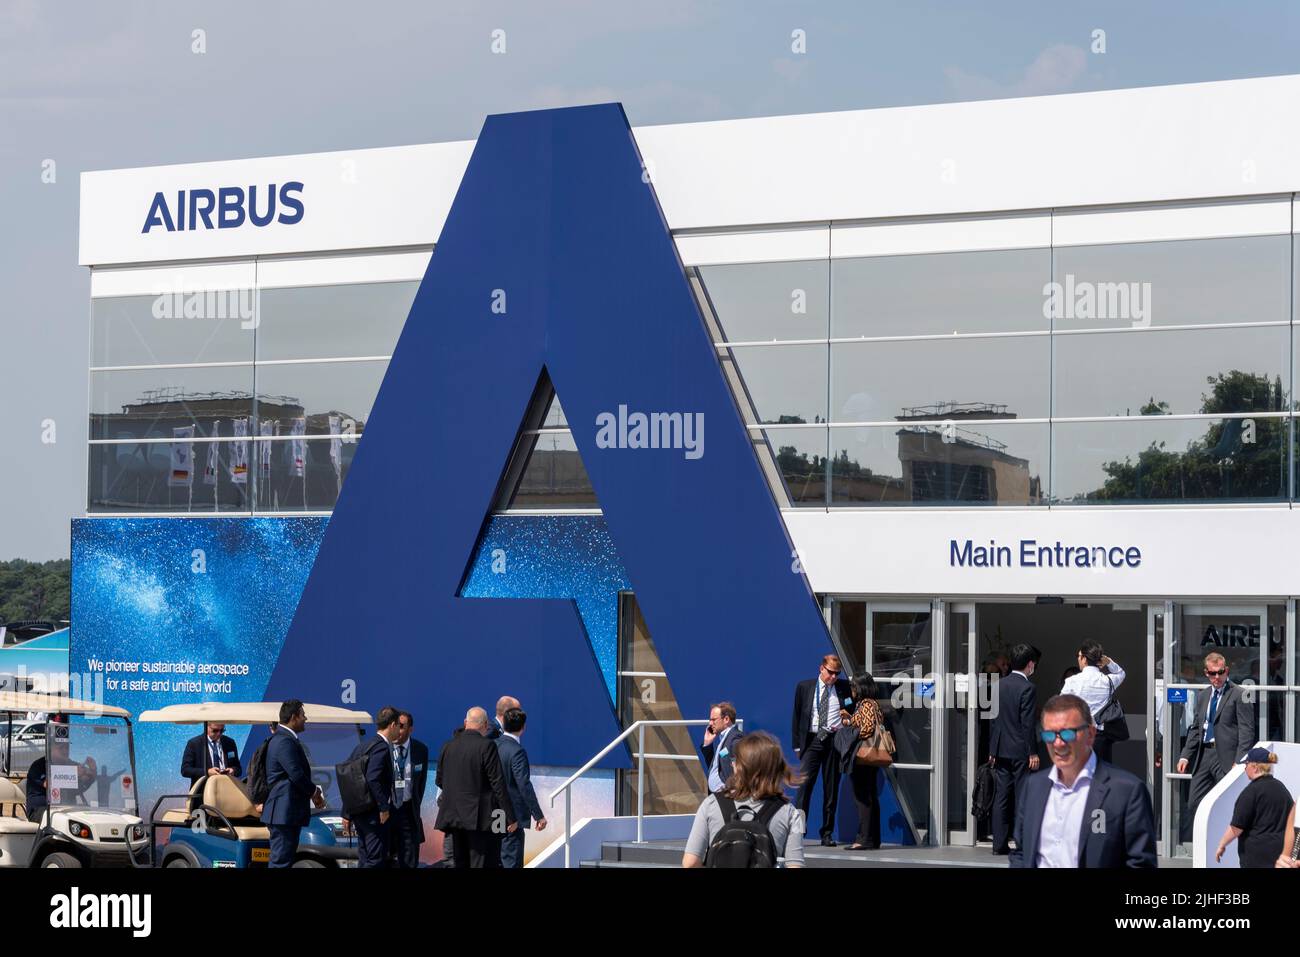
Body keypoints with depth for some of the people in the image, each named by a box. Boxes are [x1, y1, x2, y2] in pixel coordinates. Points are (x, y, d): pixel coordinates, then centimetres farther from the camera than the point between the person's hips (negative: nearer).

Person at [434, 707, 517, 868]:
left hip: (454, 816, 6)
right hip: (480, 817, -6)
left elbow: (439, 781, 15)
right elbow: (498, 784, -13)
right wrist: (511, 818, -9)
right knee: (482, 863, -5)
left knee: (460, 863, 12)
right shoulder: (487, 746, -11)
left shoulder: (448, 746, 6)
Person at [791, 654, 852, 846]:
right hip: (811, 740, -1)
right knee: (804, 784, -11)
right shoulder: (804, 687, 8)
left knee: (831, 788, 3)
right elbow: (797, 716, 9)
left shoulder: (844, 687, 8)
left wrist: (849, 717, 2)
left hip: (835, 741, 1)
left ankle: (827, 834, 9)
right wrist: (797, 744, 4)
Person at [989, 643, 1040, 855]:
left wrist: (992, 750, 17)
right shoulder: (1028, 688, -13)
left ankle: (1000, 843, 8)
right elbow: (1028, 724, -16)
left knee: (1002, 798, 7)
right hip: (1020, 751, -6)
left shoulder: (1000, 685, 8)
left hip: (1001, 750, 6)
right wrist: (1032, 752, -11)